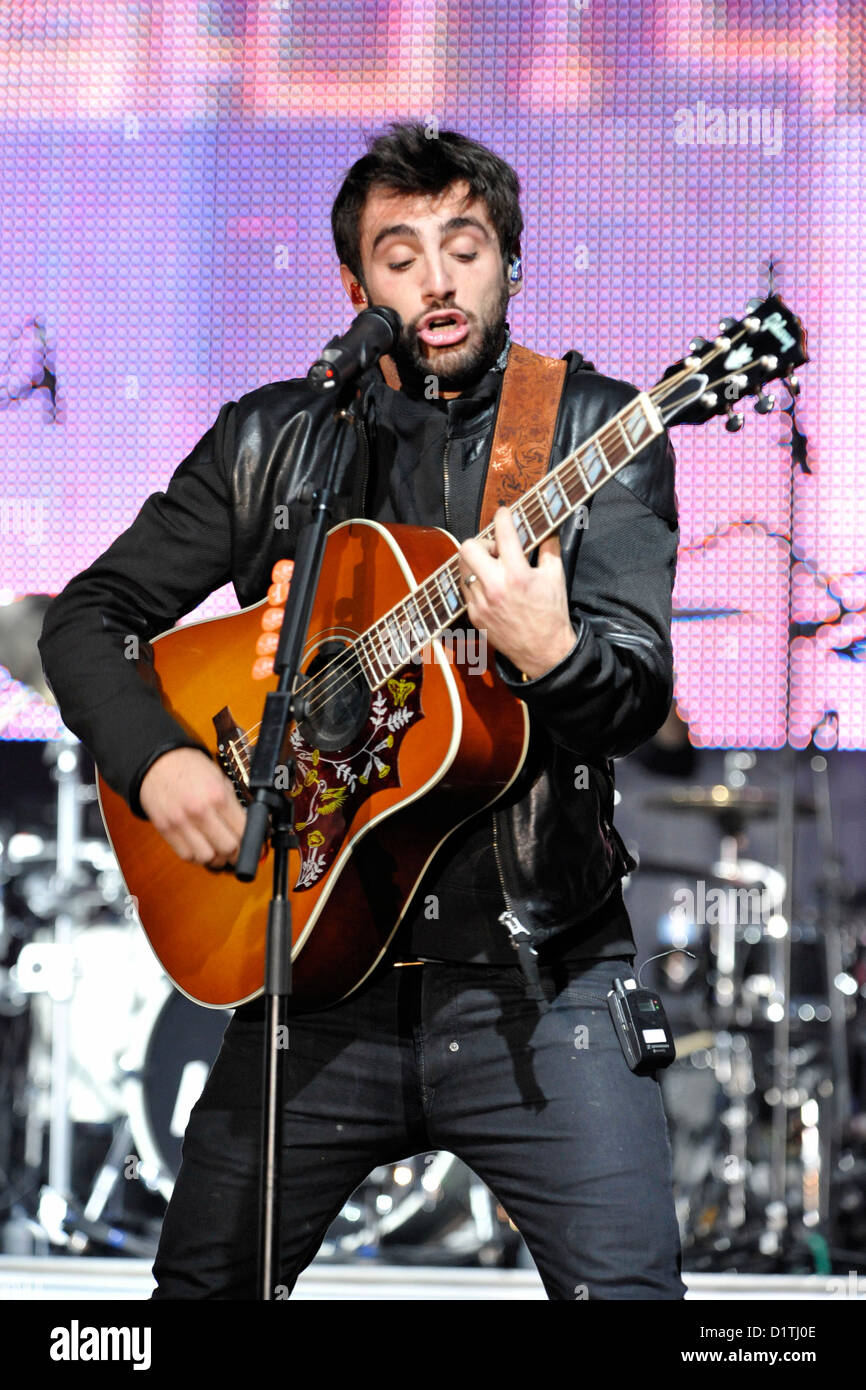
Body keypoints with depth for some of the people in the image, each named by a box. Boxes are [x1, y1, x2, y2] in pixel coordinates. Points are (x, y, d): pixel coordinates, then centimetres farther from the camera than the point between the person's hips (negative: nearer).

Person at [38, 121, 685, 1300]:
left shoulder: (591, 433, 1)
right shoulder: (273, 441, 8)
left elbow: (637, 702, -9)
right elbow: (86, 619, 11)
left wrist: (552, 655, -32)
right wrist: (158, 761, -7)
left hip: (535, 974, -2)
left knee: (627, 1283, -16)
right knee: (200, 1282, 7)